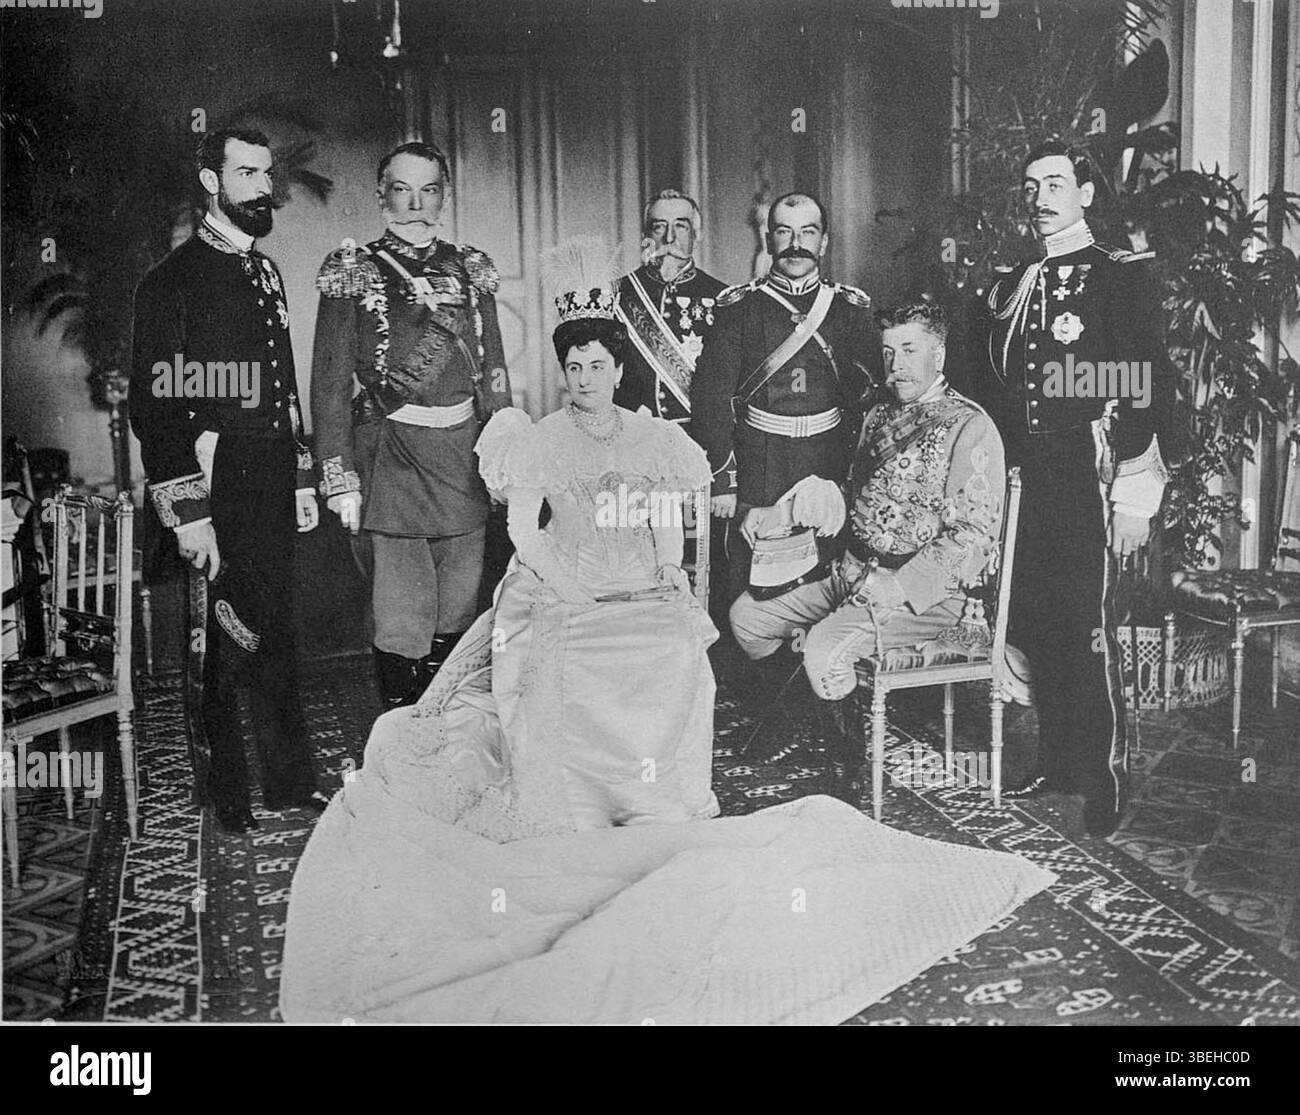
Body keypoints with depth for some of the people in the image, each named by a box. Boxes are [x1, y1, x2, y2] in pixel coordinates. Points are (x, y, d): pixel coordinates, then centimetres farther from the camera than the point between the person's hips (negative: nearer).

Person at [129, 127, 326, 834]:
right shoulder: (172, 281, -7)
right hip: (215, 488, -7)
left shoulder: (265, 274, 17)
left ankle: (291, 782, 23)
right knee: (218, 643, 3)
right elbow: (155, 404, -12)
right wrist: (186, 510, -17)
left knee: (277, 633, 12)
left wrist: (302, 479, 18)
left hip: (273, 486, 7)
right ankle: (225, 795, 17)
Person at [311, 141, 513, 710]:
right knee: (402, 627, -4)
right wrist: (339, 476, -9)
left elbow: (494, 370, 16)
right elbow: (329, 381, -3)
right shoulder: (353, 269, 0)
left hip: (466, 451, 4)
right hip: (389, 457, -4)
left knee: (457, 618, 10)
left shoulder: (469, 268, 12)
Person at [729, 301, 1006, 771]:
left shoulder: (970, 428, -11)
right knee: (748, 615, 4)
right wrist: (777, 515, 12)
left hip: (929, 594, -8)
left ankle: (852, 765, -5)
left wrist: (899, 587, -24)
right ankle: (786, 720, 23)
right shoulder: (879, 417, 15)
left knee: (825, 646, -30)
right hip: (853, 574, 8)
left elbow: (974, 537, -16)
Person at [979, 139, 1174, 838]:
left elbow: (1150, 389, -8)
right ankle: (1056, 764, 21)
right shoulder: (1011, 290, 16)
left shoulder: (1120, 277, -2)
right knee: (1033, 629, 8)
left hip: (1089, 486, -6)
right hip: (1023, 485, 6)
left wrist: (1133, 495, -14)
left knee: (1088, 634, -5)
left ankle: (1107, 782, 7)